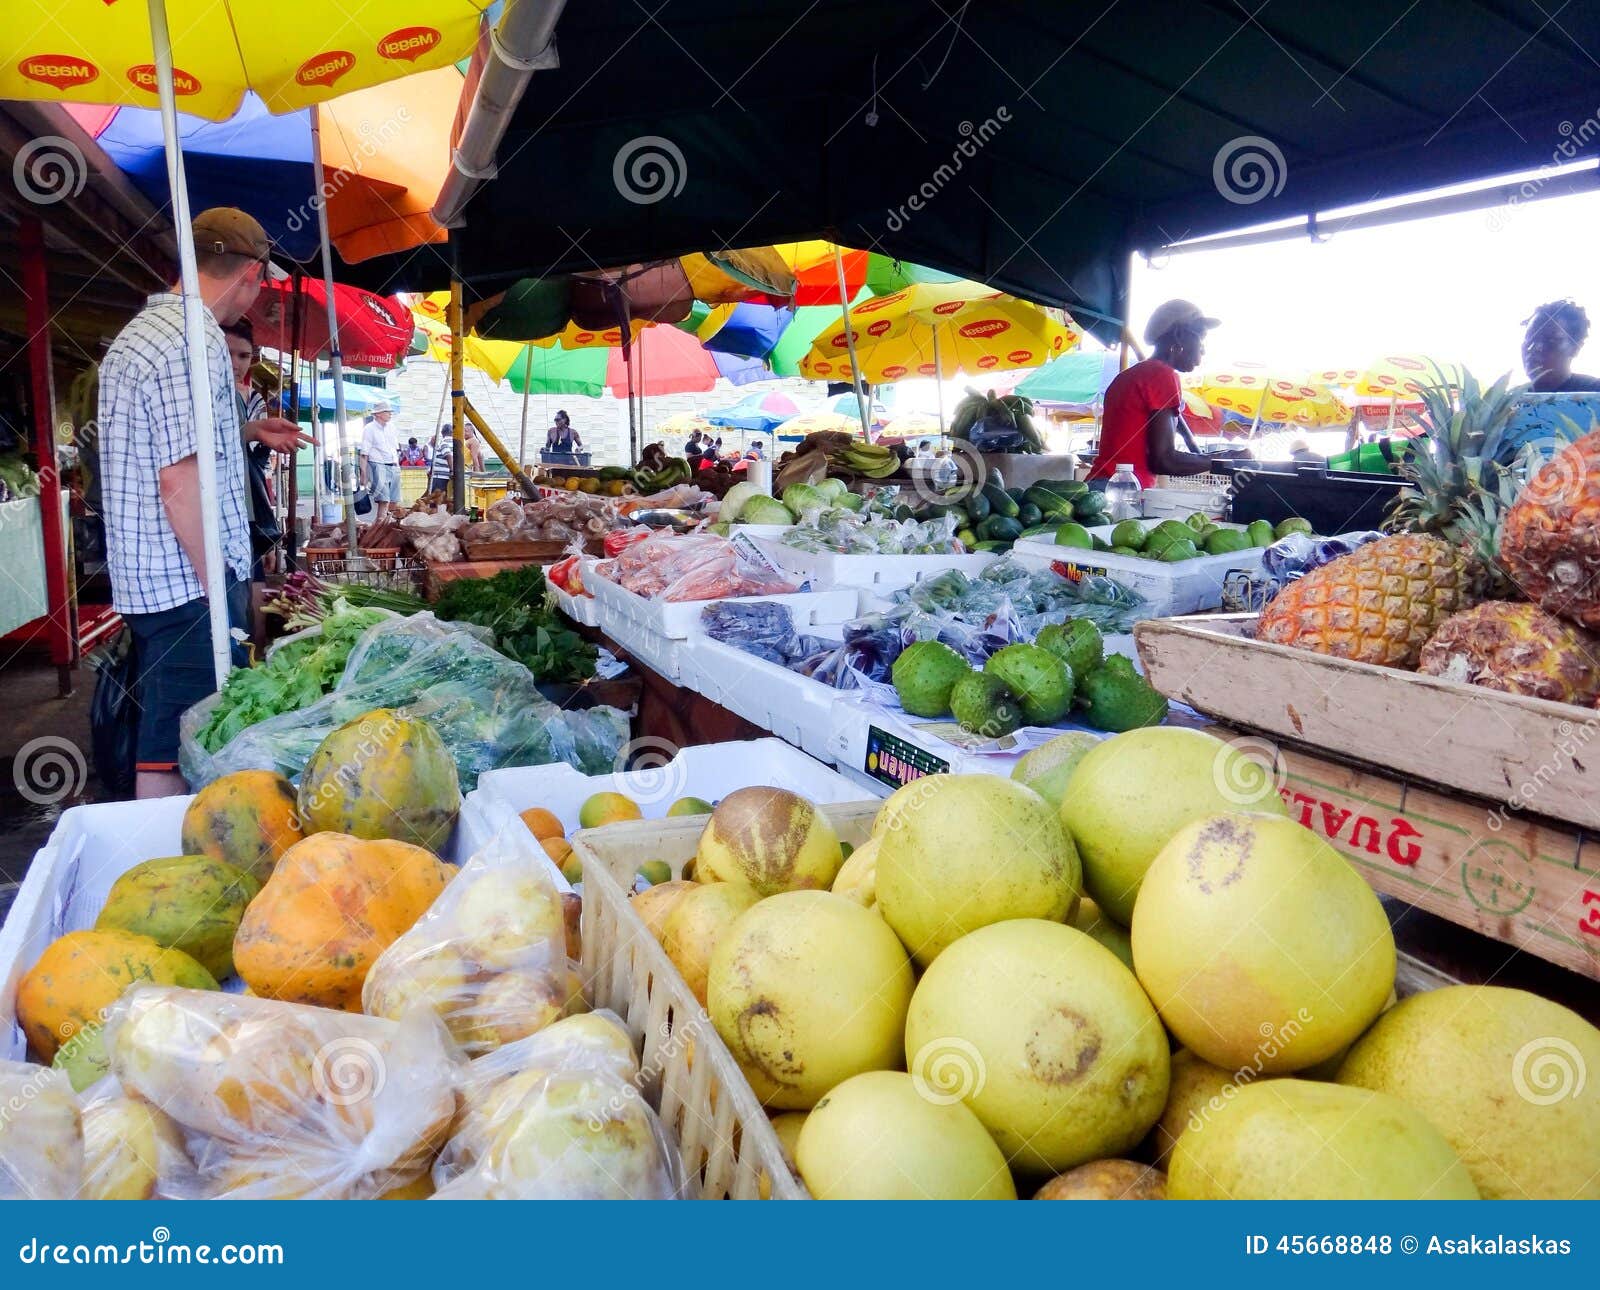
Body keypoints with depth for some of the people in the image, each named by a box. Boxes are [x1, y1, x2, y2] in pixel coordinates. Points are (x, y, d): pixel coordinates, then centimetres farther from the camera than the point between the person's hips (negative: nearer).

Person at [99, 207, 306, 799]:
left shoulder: (137, 332, 17)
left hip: (145, 581, 10)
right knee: (174, 754, -4)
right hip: (190, 582, -10)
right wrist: (220, 596, -18)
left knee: (165, 736, 17)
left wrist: (246, 432, 28)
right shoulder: (194, 344, -15)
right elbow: (181, 483, -21)